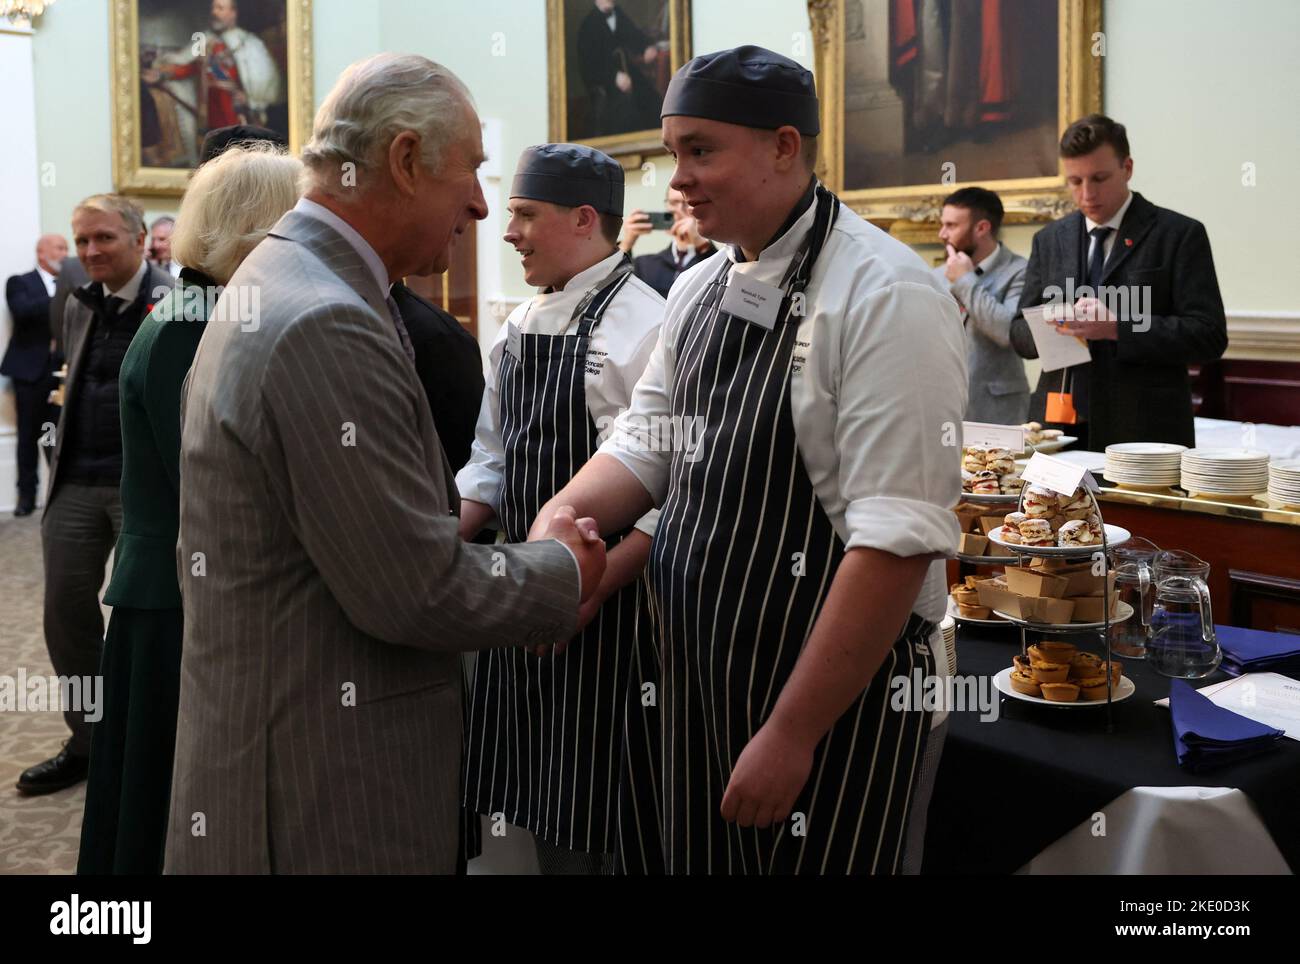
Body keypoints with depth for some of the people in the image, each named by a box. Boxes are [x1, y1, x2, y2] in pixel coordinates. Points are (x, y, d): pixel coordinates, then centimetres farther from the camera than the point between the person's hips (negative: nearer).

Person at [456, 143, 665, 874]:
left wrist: (591, 586, -23)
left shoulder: (641, 322, -15)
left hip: (603, 601, -7)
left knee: (592, 824, 4)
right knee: (537, 797, 18)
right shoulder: (518, 327, 10)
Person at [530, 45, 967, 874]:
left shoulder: (887, 296, -18)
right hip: (698, 676, 7)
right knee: (700, 857, 20)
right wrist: (564, 512, -8)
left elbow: (898, 540, -22)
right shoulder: (699, 290, 6)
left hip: (836, 690, -7)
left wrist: (793, 731, -20)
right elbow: (645, 444, 13)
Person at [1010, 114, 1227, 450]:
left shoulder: (1180, 235, -1)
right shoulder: (1049, 240, 12)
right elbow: (1020, 332, 12)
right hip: (1059, 423, 3)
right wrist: (1054, 327, -11)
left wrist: (1118, 328, -20)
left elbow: (1208, 335, -8)